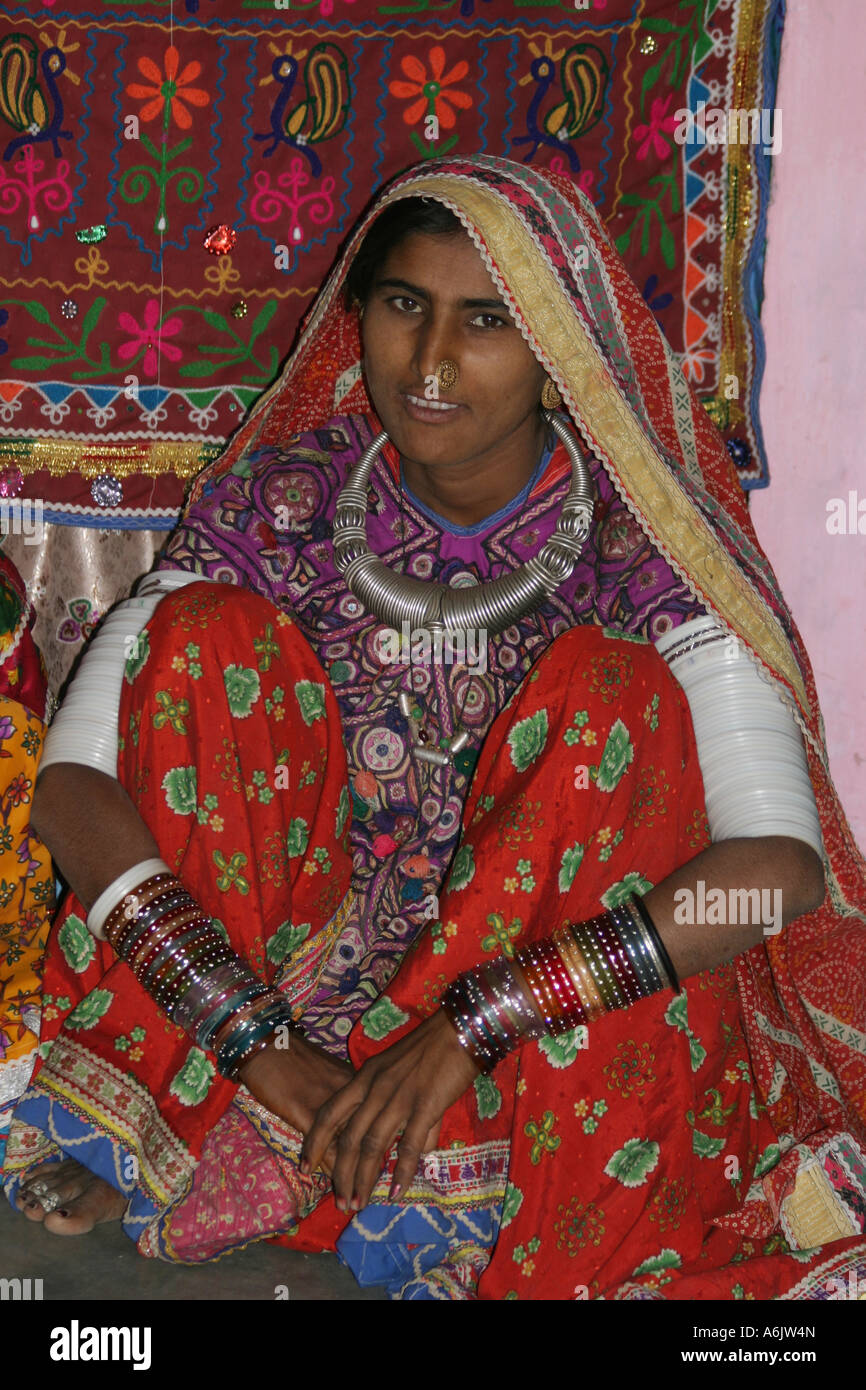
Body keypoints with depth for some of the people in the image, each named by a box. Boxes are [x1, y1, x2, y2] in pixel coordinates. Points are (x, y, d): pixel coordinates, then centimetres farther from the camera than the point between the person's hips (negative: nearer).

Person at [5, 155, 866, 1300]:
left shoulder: (636, 550, -14)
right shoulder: (282, 501, -8)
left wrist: (467, 1026, -33)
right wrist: (258, 1040, -28)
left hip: (548, 1035, -1)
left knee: (612, 681, -25)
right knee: (209, 632, -16)